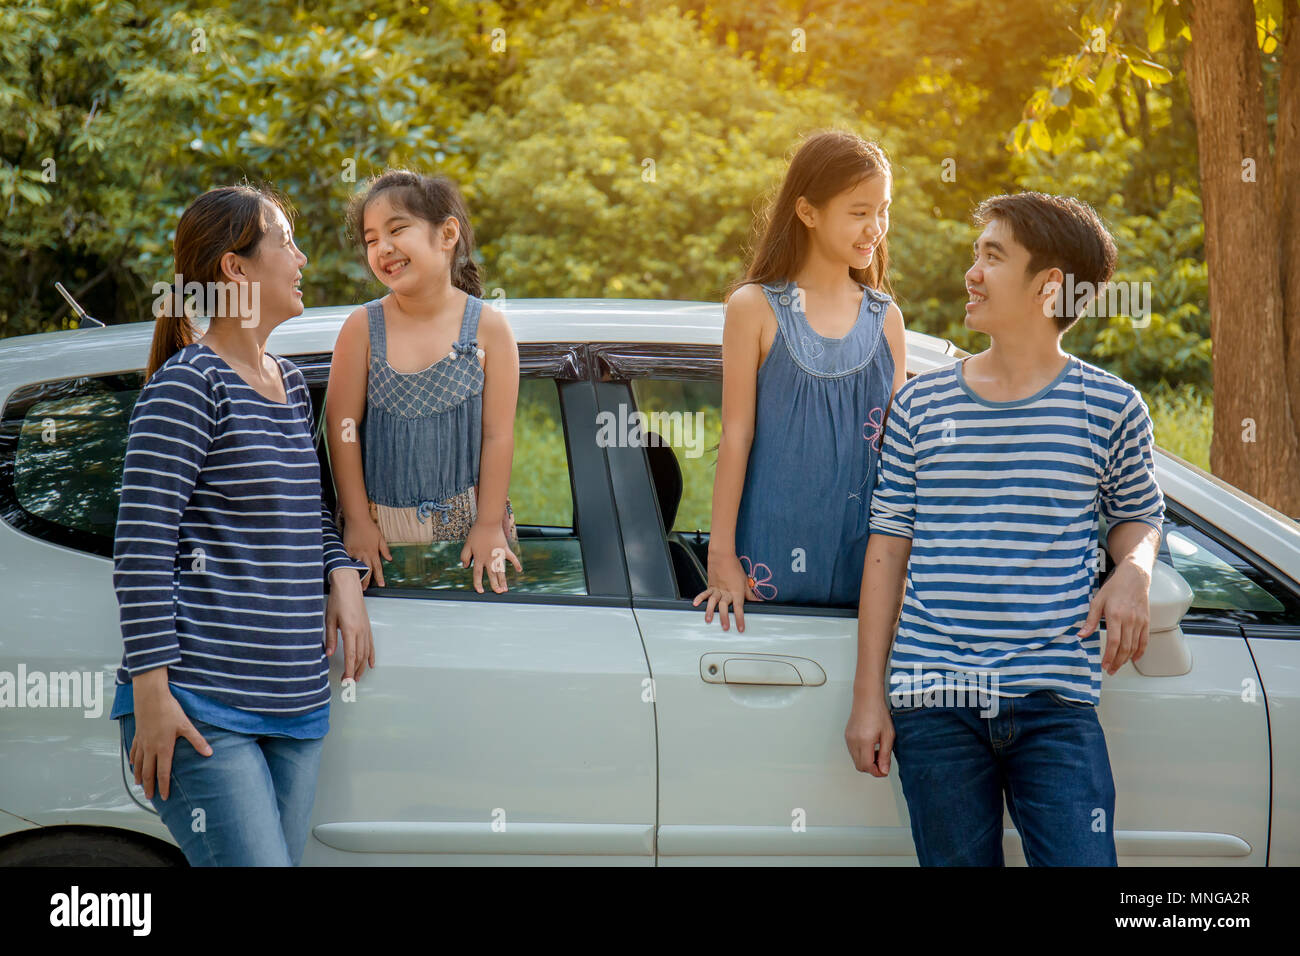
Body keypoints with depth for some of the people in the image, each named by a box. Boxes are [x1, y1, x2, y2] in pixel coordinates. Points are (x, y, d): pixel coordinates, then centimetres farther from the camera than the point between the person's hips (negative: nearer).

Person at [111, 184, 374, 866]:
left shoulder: (292, 386, 17)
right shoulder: (186, 384, -7)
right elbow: (142, 544, -12)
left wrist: (343, 577, 8)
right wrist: (151, 690, -16)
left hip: (296, 708, 8)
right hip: (200, 707, -8)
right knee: (256, 864, -17)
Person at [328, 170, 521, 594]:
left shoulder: (489, 327, -4)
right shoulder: (363, 328, -3)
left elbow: (498, 434, -3)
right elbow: (343, 427, -1)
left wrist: (490, 524, -4)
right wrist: (357, 519, -4)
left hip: (466, 520, 0)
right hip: (380, 524, 0)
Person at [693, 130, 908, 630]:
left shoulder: (885, 317, 9)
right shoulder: (756, 308, -1)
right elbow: (737, 434, -1)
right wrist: (721, 556, -4)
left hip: (863, 557, 3)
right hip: (774, 549, -3)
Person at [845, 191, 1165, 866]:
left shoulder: (1109, 407, 4)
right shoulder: (921, 404, 8)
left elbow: (1137, 515, 19)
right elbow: (888, 547, 10)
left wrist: (1132, 575, -6)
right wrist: (868, 696, 7)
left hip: (1056, 708, -1)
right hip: (932, 703, 2)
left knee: (1080, 860, -9)